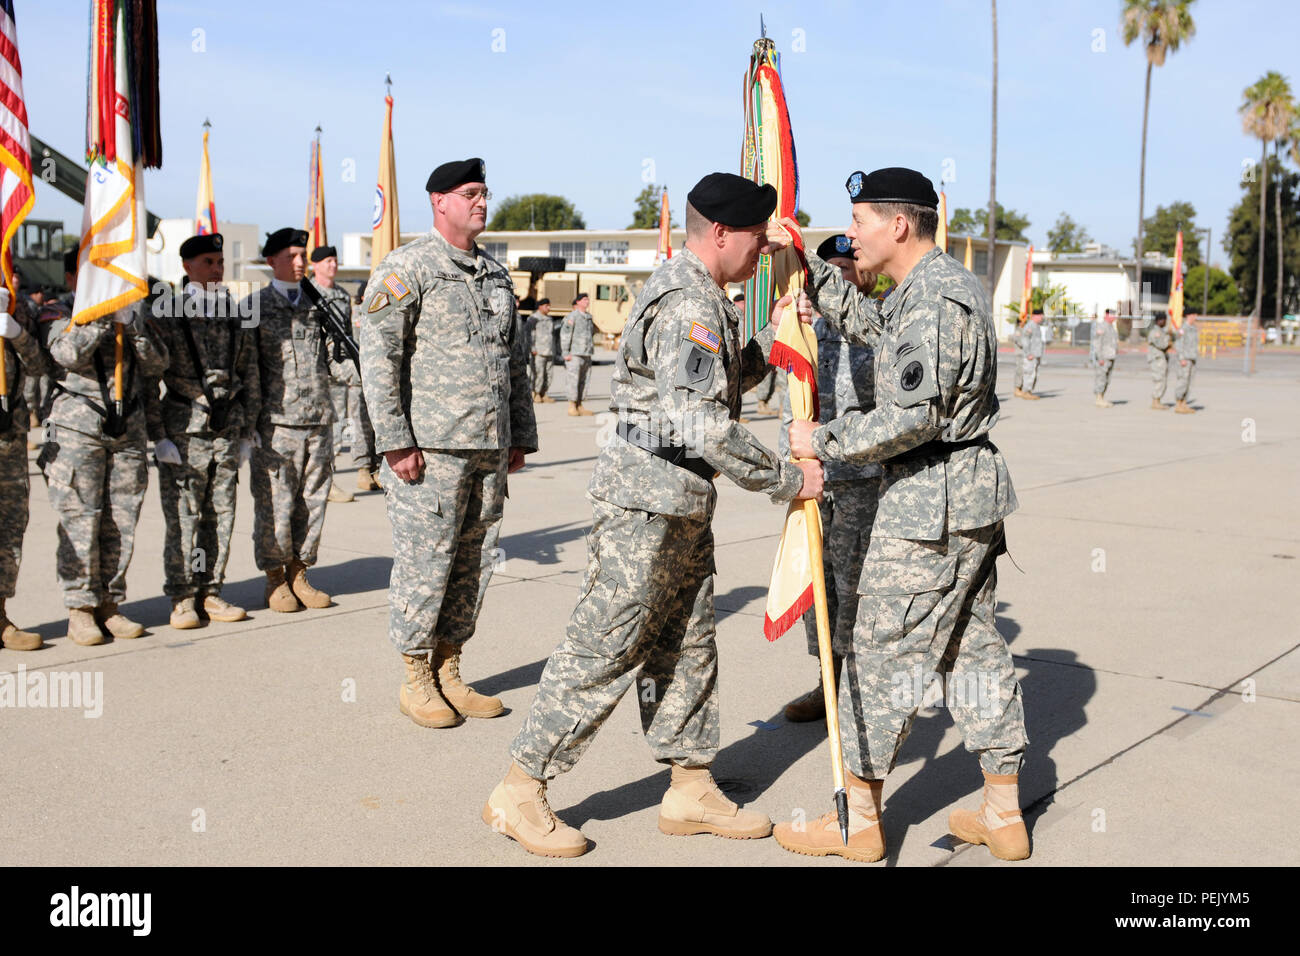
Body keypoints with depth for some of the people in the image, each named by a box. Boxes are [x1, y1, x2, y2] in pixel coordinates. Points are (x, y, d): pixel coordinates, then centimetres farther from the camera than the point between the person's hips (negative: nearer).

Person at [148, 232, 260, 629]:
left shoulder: (235, 314, 11)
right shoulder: (165, 312, 0)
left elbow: (249, 376, 14)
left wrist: (247, 432, 10)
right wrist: (159, 435, -8)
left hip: (227, 432, 4)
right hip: (183, 431, -4)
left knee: (222, 516, 6)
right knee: (181, 517, -2)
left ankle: (210, 591, 17)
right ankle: (183, 599, 7)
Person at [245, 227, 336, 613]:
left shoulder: (318, 304, 15)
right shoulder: (254, 306, 4)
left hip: (319, 421, 4)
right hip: (276, 422, -4)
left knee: (312, 501, 6)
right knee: (274, 503, -1)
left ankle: (299, 574, 17)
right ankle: (275, 580, 11)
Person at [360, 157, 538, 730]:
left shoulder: (497, 275, 17)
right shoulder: (407, 268, -5)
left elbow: (516, 362, 22)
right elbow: (377, 355, -11)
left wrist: (521, 436, 18)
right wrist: (395, 441, -16)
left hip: (490, 448, 7)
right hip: (432, 447, -7)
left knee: (474, 563, 10)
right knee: (424, 561, -1)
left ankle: (448, 673, 22)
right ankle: (416, 681, 12)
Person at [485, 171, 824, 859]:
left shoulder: (700, 295, 15)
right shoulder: (688, 303, -19)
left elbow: (721, 383, 24)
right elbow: (705, 428, -26)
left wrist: (772, 338, 11)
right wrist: (786, 479, -17)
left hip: (682, 502, 11)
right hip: (646, 497, -11)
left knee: (687, 645, 14)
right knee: (604, 648, -5)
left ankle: (691, 790, 24)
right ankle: (519, 793, 5)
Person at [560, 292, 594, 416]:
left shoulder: (589, 317, 15)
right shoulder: (572, 316, -7)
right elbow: (565, 334, -11)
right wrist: (566, 353, -15)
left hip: (586, 354, 7)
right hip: (574, 354, -7)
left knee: (583, 381, 7)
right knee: (574, 380, -7)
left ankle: (579, 406, 12)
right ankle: (572, 406, -3)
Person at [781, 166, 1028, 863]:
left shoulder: (933, 298, -18)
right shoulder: (944, 284, 15)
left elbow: (913, 417, -24)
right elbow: (868, 322, 30)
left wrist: (823, 441, -15)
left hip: (928, 500, -10)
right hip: (975, 493, 10)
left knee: (881, 653, -1)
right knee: (974, 646, 14)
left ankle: (858, 822, 10)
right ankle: (1004, 817, 22)